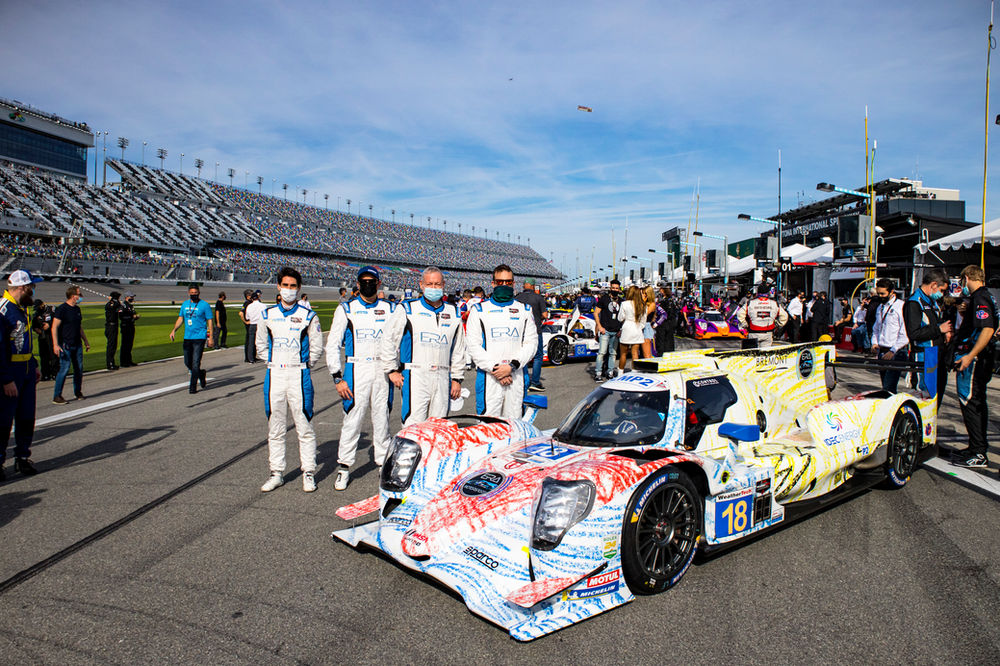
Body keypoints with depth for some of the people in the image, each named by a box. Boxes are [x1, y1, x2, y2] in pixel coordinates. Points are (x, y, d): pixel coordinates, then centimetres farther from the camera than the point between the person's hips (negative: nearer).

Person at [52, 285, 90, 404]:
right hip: (65, 345, -7)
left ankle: (78, 392, 21)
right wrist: (55, 345, -20)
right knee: (64, 369, -9)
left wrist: (86, 341, 25)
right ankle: (57, 396, -1)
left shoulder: (77, 309, 14)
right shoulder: (61, 309, -9)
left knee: (79, 369, 8)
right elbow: (54, 327, -13)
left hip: (77, 345, 7)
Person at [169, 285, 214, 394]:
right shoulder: (184, 304, 12)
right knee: (187, 363, 11)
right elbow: (180, 319, 15)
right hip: (187, 337, 6)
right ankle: (200, 373, 37)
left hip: (200, 337, -6)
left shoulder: (204, 305, -3)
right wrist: (174, 330, -3)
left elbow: (209, 321, -4)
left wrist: (210, 338, -9)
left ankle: (193, 386, -3)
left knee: (195, 363, -8)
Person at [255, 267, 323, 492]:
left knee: (304, 427, -1)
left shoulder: (309, 316, 0)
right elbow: (260, 345, 20)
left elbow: (316, 348, 6)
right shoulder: (267, 315, 9)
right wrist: (273, 362, 12)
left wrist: (303, 365, 3)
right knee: (275, 428, 9)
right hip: (274, 375, 3)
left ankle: (308, 473, 9)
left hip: (299, 376, -3)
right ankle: (277, 473, 19)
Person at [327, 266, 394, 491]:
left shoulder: (390, 309, 9)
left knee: (382, 419, 6)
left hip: (383, 370, 2)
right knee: (352, 420, -2)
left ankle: (384, 464, 18)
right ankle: (344, 467, 10)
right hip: (356, 370, -1)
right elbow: (332, 345, 3)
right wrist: (337, 378, -3)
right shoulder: (346, 309, 4)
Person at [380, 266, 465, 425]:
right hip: (415, 376, -4)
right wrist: (392, 370, 0)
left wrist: (457, 378, 14)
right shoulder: (406, 309, 2)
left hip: (443, 378, 4)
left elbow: (459, 349, 18)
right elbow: (388, 340, 4)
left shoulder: (453, 313, 14)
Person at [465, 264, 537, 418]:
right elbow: (473, 346, 0)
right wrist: (494, 368, -11)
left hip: (517, 376, 2)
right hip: (489, 376, -2)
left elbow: (532, 343, 5)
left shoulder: (524, 310, 13)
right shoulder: (479, 310, 7)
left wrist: (512, 365, -10)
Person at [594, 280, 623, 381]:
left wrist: (621, 330, 9)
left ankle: (610, 373, 16)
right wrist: (599, 327, -8)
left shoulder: (621, 301, 12)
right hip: (605, 330, -4)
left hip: (616, 332, 4)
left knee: (613, 353, 8)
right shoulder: (604, 298, 1)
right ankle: (598, 373, -5)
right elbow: (596, 313, 1)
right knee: (602, 352, -9)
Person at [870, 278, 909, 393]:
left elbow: (905, 334, -13)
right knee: (885, 386, 10)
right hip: (882, 352, 7)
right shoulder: (880, 308, 17)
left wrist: (893, 351, -15)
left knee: (888, 387, -16)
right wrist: (874, 343, 8)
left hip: (896, 353, -7)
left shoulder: (901, 306, -7)